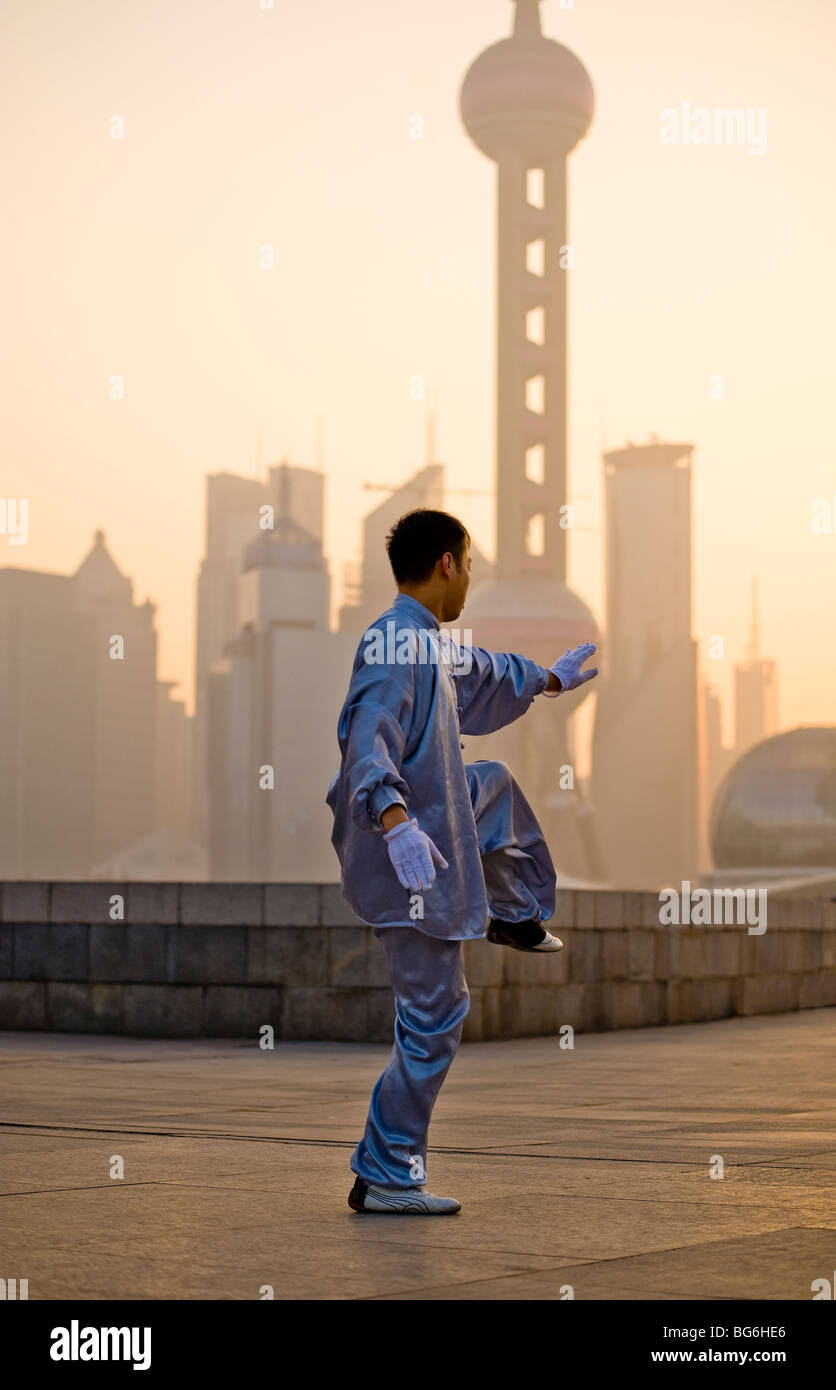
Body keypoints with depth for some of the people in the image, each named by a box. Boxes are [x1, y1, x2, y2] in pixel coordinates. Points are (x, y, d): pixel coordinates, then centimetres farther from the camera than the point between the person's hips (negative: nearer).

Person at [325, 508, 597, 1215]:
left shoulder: (434, 645, 12)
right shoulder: (393, 642, -20)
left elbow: (484, 675, 34)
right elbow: (367, 740, -33)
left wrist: (551, 679, 49)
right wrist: (394, 817, -47)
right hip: (413, 862, -10)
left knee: (494, 783, 35)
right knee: (433, 1020, -4)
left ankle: (515, 915, 54)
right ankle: (387, 1177, 4)